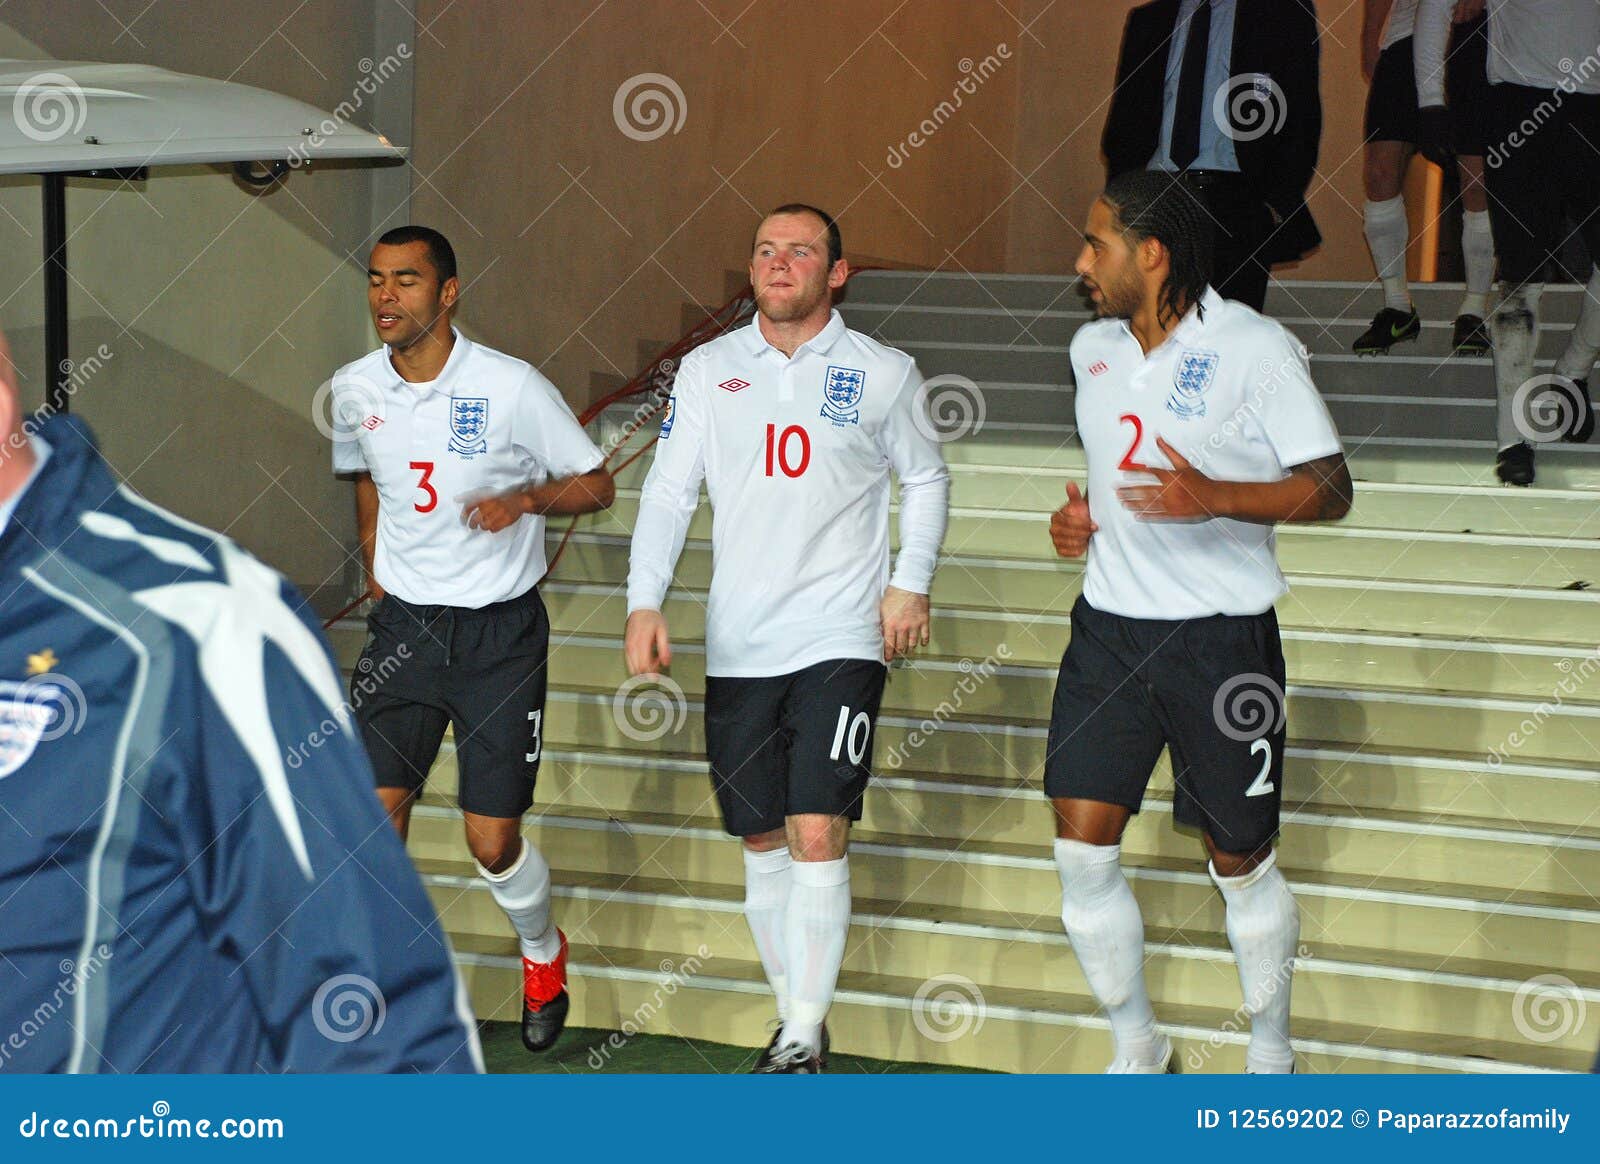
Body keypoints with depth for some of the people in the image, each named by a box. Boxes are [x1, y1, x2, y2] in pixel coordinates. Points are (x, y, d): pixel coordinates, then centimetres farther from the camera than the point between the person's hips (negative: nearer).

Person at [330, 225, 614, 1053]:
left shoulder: (511, 387, -14)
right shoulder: (355, 389, 0)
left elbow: (596, 485, -5)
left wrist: (525, 499, -22)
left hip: (500, 633, -3)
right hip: (402, 624, 3)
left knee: (493, 843, -1)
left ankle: (542, 952, 31)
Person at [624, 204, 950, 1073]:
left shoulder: (883, 374, 2)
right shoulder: (708, 370, 6)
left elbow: (925, 480, 14)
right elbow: (668, 490, 4)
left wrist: (910, 583, 3)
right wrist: (644, 603, -6)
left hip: (840, 640, -3)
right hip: (737, 645, 3)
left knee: (817, 834, -13)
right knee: (762, 841, 8)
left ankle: (803, 1043, -5)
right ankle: (795, 1024, 23)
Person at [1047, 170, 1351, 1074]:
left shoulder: (1256, 349, -12)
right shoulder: (1093, 347, 8)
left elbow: (1331, 491, -13)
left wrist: (1211, 497, -26)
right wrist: (1082, 513, 6)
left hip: (1221, 633, -5)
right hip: (1110, 625, 5)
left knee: (1241, 860, 6)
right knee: (1083, 848, -2)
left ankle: (1272, 1057, 26)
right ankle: (1138, 1052, 16)